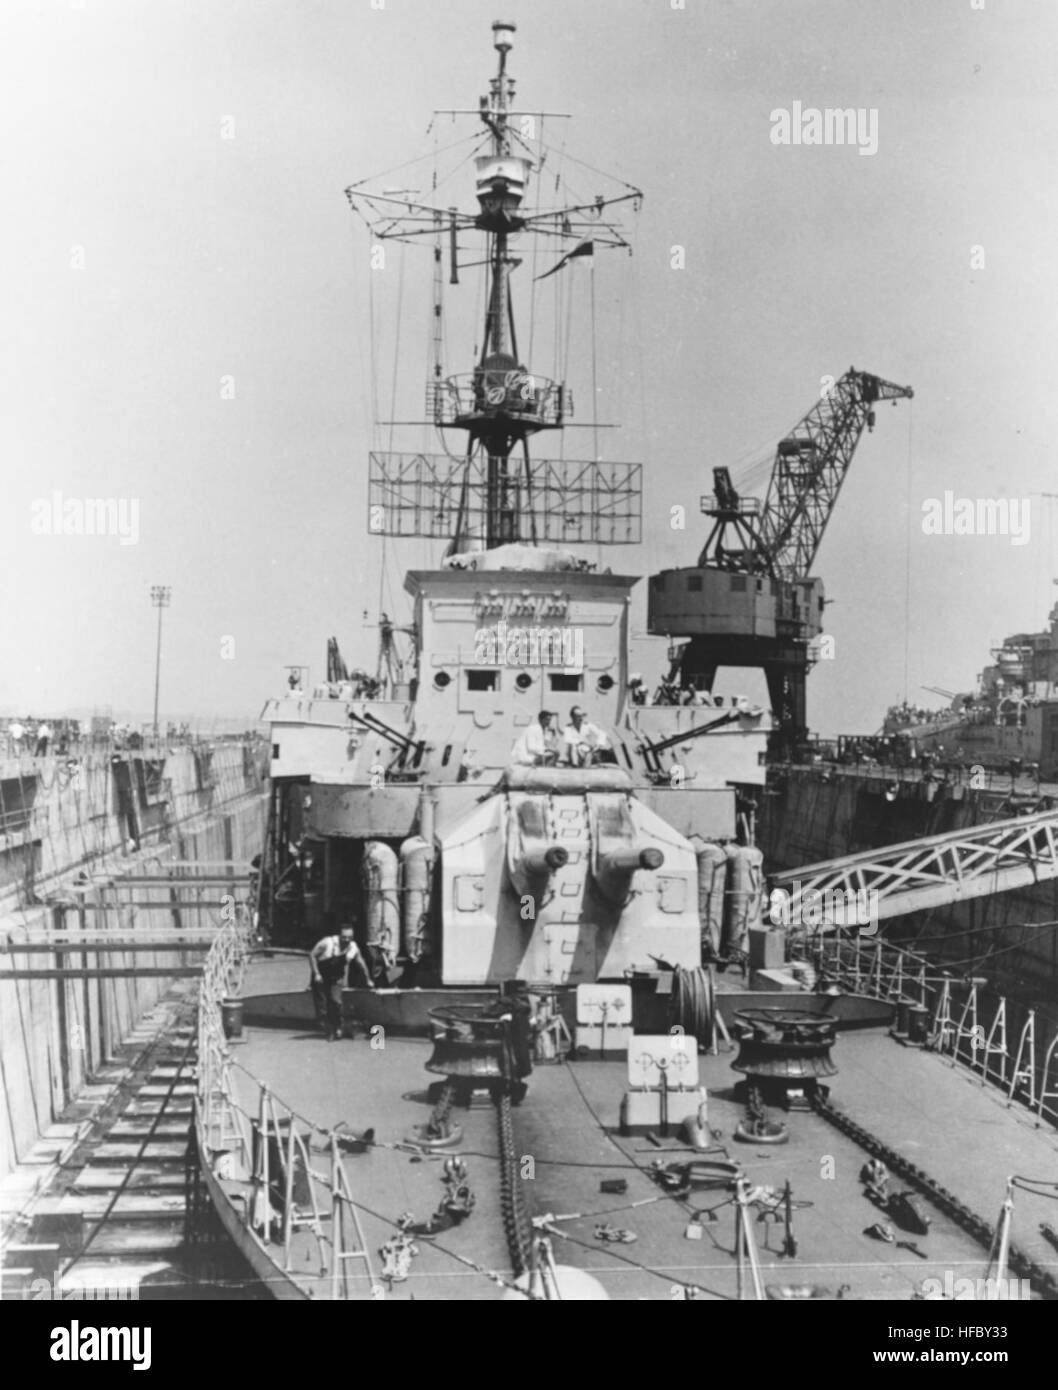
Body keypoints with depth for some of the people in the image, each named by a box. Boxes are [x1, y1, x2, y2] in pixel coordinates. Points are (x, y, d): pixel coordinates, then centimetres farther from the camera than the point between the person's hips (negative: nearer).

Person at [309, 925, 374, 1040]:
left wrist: (367, 979, 17)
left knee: (335, 1001, -21)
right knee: (321, 1004, -5)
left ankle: (337, 1028, -1)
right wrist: (316, 974, -18)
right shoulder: (327, 943, -23)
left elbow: (361, 962, 7)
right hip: (320, 977, -1)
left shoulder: (353, 948, -11)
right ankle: (329, 1031, 11)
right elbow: (312, 955, -14)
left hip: (336, 979, 1)